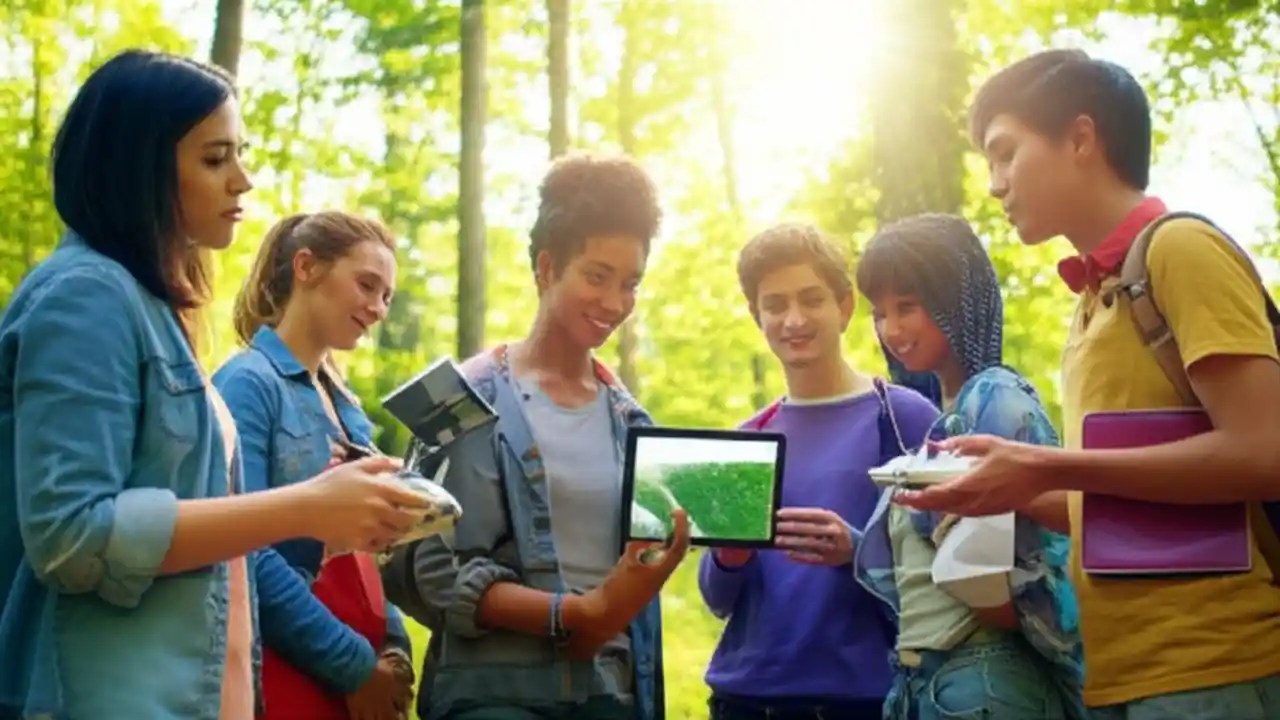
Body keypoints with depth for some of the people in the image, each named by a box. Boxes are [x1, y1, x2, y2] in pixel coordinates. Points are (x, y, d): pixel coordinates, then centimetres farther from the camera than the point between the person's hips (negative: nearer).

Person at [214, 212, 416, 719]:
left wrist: (393, 649, 0)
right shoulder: (249, 383, -10)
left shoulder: (345, 405, 14)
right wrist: (356, 665, -16)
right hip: (284, 677, -8)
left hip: (361, 678, 8)